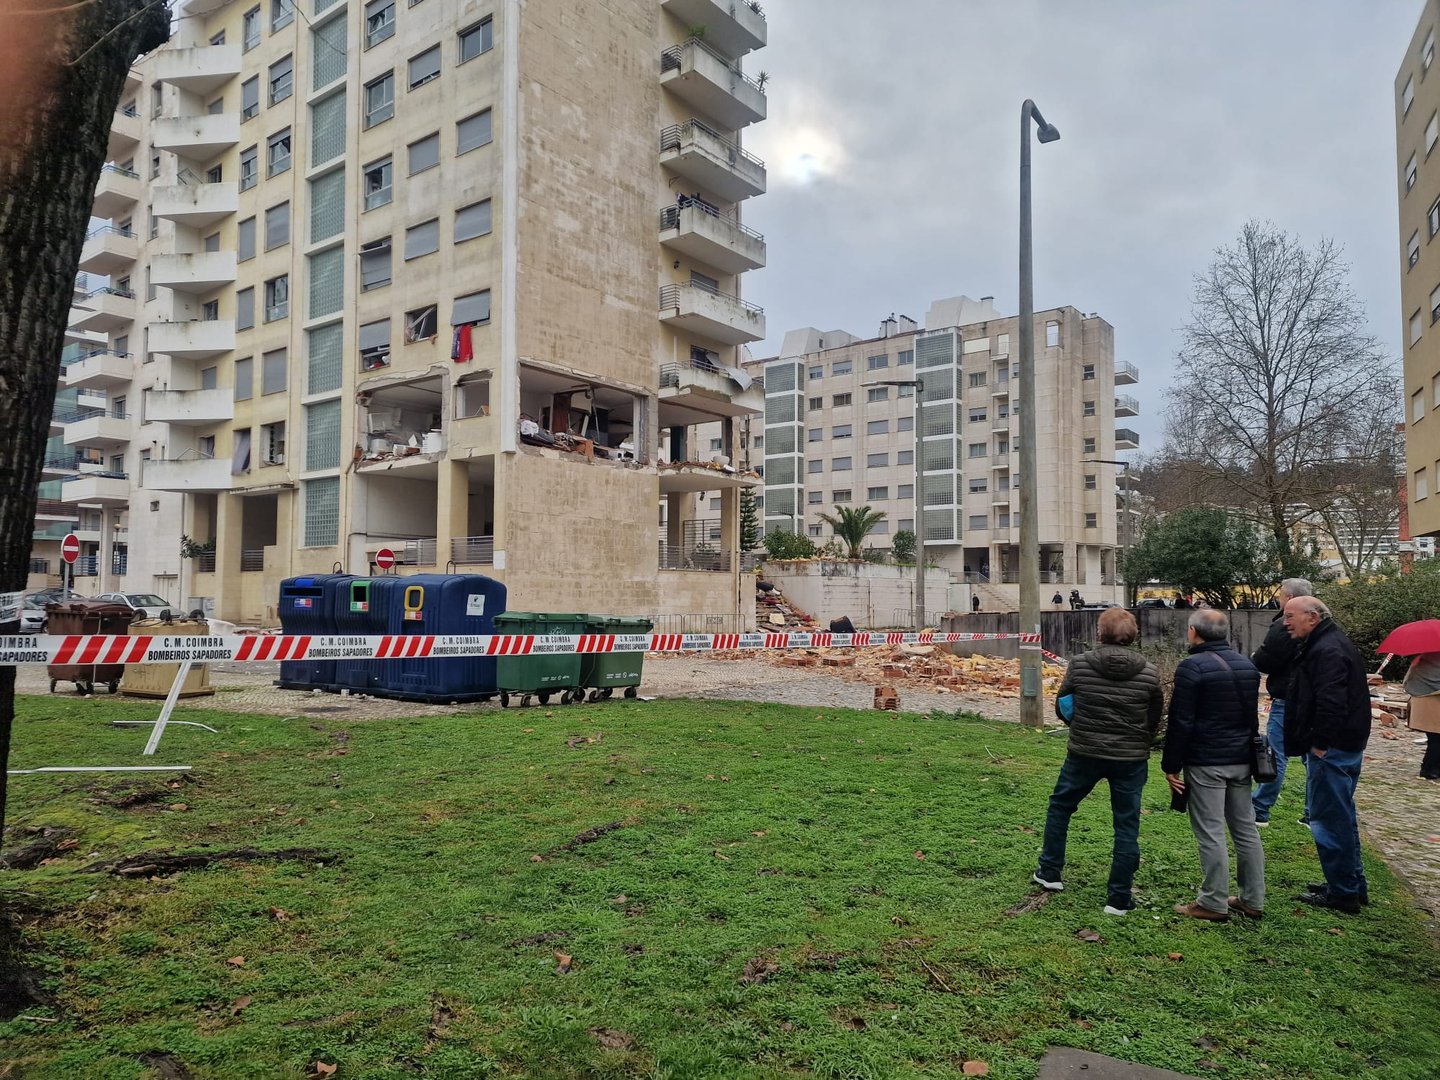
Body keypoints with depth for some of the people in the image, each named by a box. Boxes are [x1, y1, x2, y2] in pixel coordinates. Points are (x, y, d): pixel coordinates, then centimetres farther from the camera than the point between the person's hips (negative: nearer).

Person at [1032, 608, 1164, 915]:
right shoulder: (1149, 672, -7)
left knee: (1059, 806, 21)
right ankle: (1119, 898, 14)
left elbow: (1063, 708, 1)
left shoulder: (1080, 665, -9)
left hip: (1084, 754, 0)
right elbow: (1155, 720, 3)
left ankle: (1049, 872, 29)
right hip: (1131, 759, 0)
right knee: (1127, 826, 9)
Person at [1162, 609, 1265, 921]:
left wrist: (1171, 765, -9)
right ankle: (1252, 900, 22)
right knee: (1246, 829, 14)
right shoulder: (1247, 665, 10)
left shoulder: (1192, 666, -14)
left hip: (1206, 763, -8)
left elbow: (1180, 722, -16)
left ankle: (1213, 903, 4)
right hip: (1241, 760, 8)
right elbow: (1251, 716, 19)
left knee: (1211, 832, -2)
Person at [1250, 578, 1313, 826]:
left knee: (1275, 756, -1)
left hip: (1287, 701, -8)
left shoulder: (1284, 627, -17)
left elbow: (1262, 662, -17)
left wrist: (1251, 659, 5)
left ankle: (1259, 810, 6)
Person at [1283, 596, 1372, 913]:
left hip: (1331, 749, -11)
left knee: (1330, 818, -2)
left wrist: (1320, 744, -21)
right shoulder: (1328, 643, 14)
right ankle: (1353, 884, 30)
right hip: (1345, 745, 11)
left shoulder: (1327, 650, -20)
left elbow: (1331, 703, -28)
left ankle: (1343, 893, 7)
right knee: (1341, 816, 19)